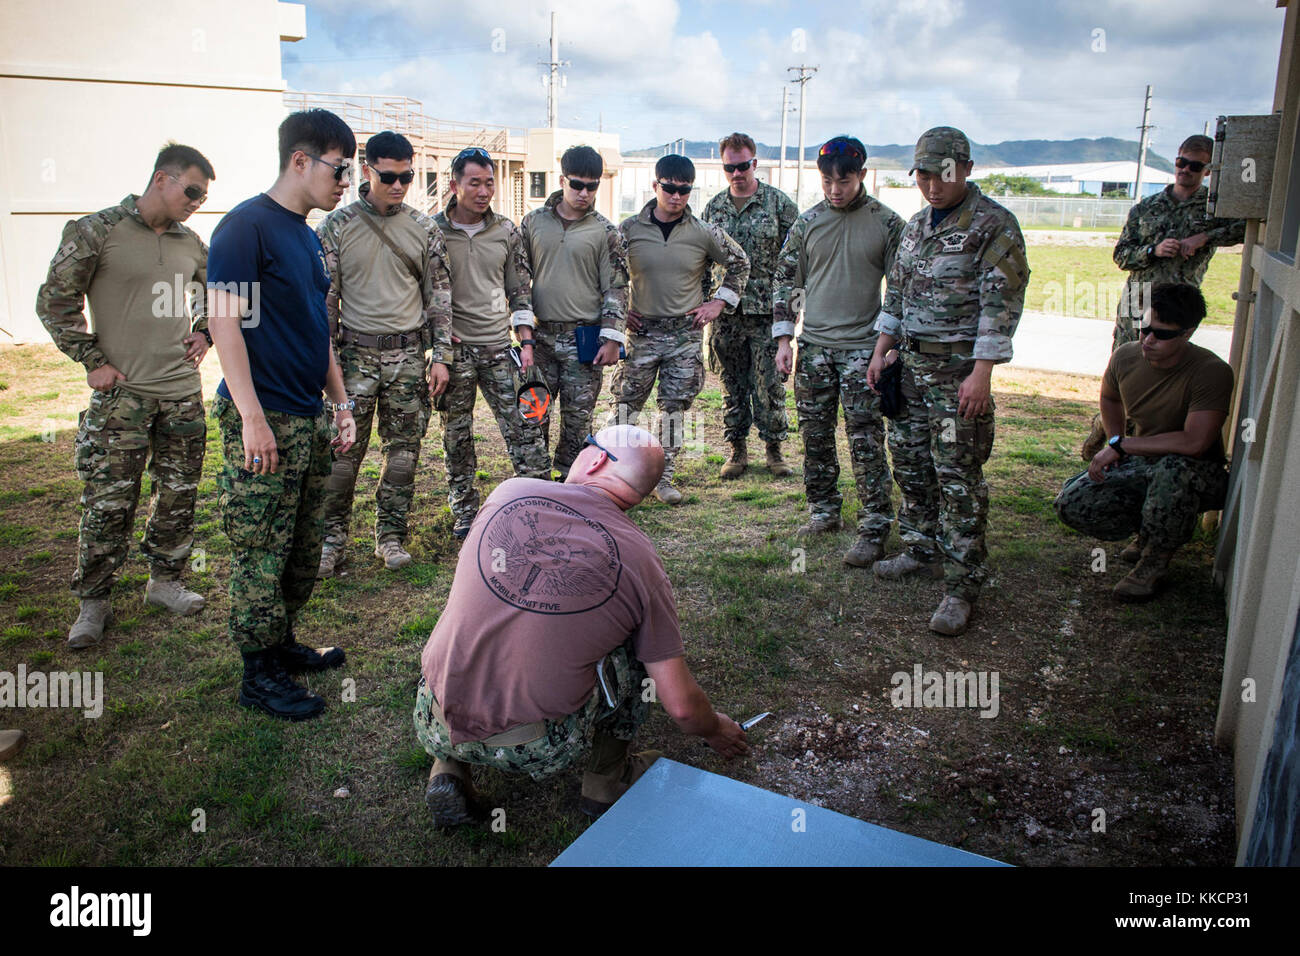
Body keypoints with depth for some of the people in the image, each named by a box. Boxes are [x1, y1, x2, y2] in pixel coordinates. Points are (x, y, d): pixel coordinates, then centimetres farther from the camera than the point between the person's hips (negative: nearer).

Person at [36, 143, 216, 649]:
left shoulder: (190, 243, 9)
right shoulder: (96, 231, -6)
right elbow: (55, 302, -4)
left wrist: (204, 332, 13)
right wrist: (93, 361, -7)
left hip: (182, 393, 5)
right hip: (121, 394, -5)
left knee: (178, 494, 10)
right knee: (108, 503, -1)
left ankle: (165, 581, 27)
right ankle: (94, 601, 13)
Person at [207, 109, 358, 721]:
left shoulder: (309, 237, 16)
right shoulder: (247, 225, -10)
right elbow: (225, 320, -16)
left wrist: (341, 403, 19)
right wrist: (251, 417, -20)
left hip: (309, 418, 9)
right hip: (263, 420, -8)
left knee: (304, 549, 14)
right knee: (261, 553, 0)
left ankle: (282, 643, 30)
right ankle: (259, 675, 11)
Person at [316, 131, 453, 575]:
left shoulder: (424, 229, 6)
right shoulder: (337, 225, 1)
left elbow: (439, 296, 8)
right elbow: (324, 296, 3)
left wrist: (441, 357, 2)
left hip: (409, 355, 2)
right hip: (355, 353, -1)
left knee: (404, 450, 6)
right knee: (344, 450, -1)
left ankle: (391, 536, 19)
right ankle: (333, 538, 13)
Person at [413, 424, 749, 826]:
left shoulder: (509, 491, -1)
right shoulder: (643, 563, -6)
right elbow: (682, 706, -2)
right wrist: (716, 730, 22)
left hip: (435, 729, 3)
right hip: (541, 752, -2)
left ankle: (449, 769, 15)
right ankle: (607, 780, 25)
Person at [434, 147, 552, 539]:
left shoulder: (506, 232, 7)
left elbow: (519, 291, 11)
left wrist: (526, 342, 4)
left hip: (499, 346, 2)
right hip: (454, 348, -2)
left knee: (524, 426, -2)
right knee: (456, 435, 6)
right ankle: (464, 513, 20)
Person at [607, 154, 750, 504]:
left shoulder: (705, 233, -2)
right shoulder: (630, 229, -4)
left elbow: (740, 264, 13)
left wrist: (719, 302, 6)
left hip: (687, 332, 1)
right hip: (641, 331, 0)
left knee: (675, 406, 5)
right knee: (626, 403, 0)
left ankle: (664, 477, 16)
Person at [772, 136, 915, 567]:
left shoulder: (887, 223, 0)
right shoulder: (806, 223, 7)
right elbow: (786, 281, 10)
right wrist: (784, 339, 3)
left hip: (863, 347, -3)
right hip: (813, 345, 4)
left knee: (866, 440, -6)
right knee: (815, 436, 10)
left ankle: (874, 529, 1)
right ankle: (824, 512, 25)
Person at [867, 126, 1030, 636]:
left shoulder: (994, 225, -9)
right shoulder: (916, 225, 14)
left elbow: (1001, 302, -15)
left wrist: (981, 373, -21)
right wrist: (881, 352, 15)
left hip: (960, 368, -7)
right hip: (912, 363, 8)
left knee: (958, 475, -6)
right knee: (910, 462, 14)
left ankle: (962, 585, 1)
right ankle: (920, 549, 31)